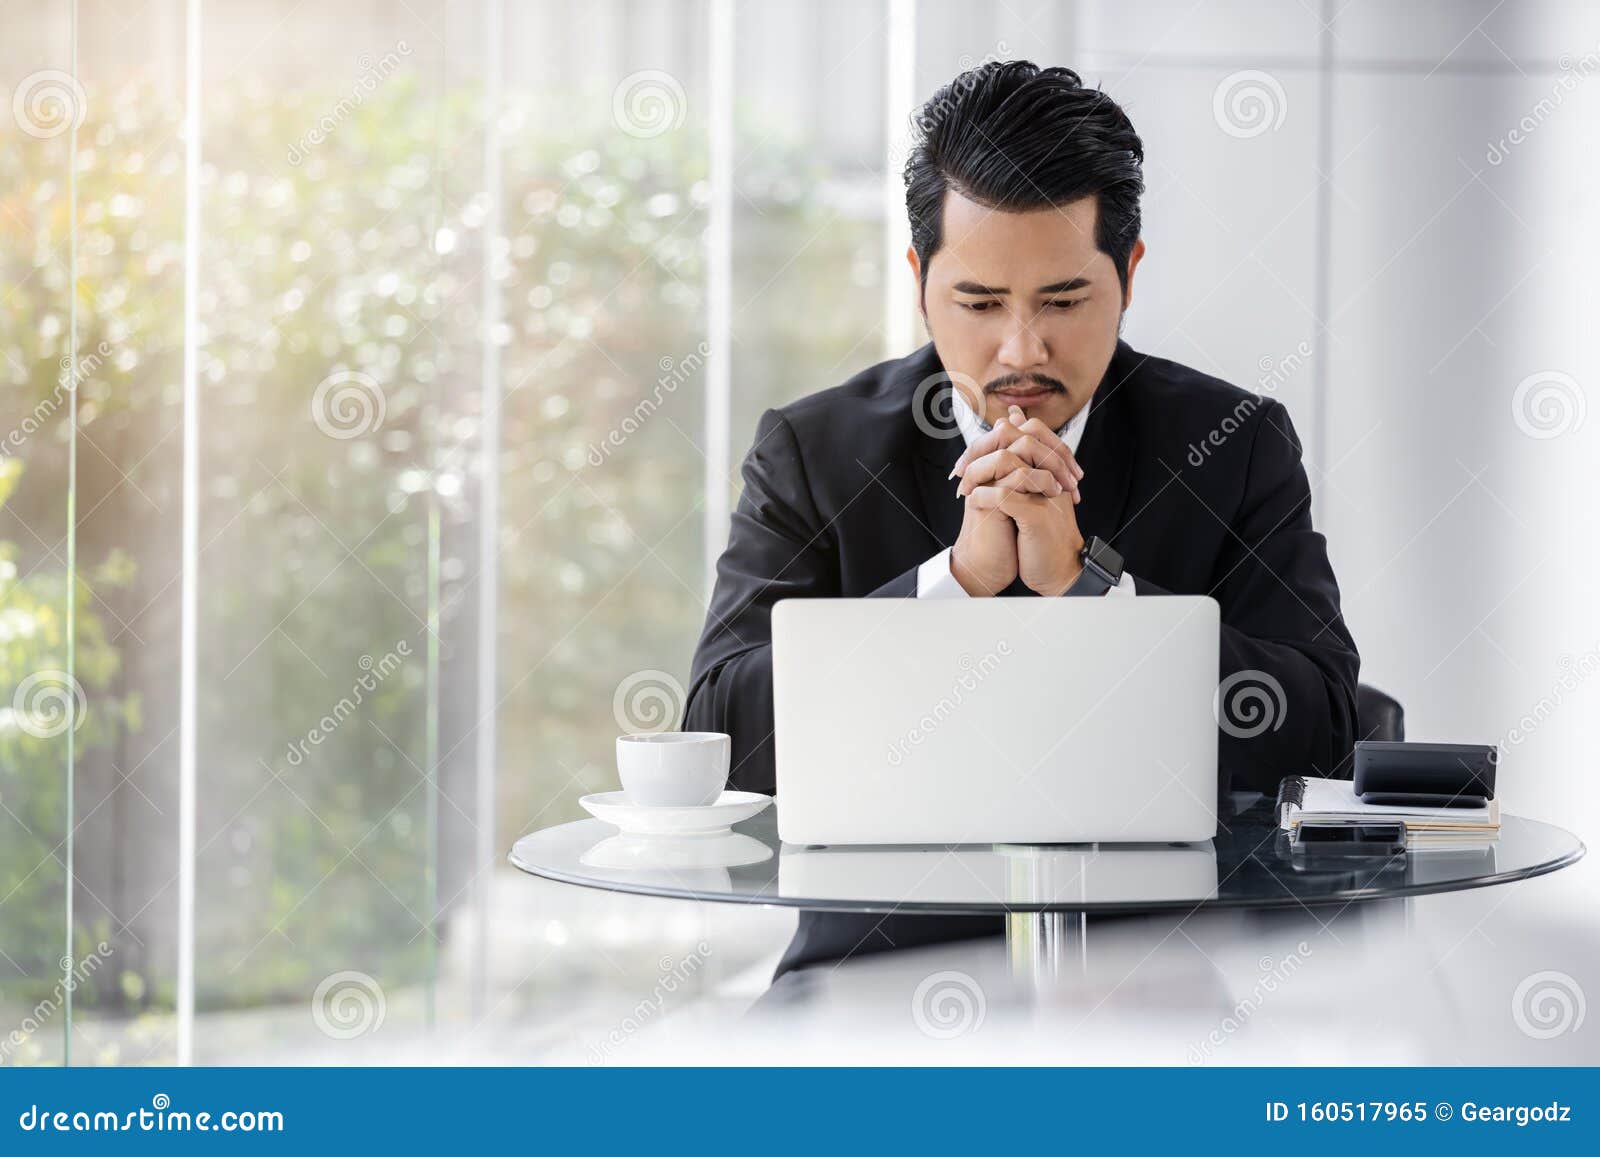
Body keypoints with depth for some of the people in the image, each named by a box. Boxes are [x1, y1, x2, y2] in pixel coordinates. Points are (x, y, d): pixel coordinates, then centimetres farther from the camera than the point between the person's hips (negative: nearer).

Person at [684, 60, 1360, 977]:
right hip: (888, 953, 1)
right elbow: (724, 737, -6)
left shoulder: (1238, 446, 5)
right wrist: (960, 575, -15)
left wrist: (1083, 576, -14)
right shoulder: (813, 452, 5)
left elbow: (1321, 737, -5)